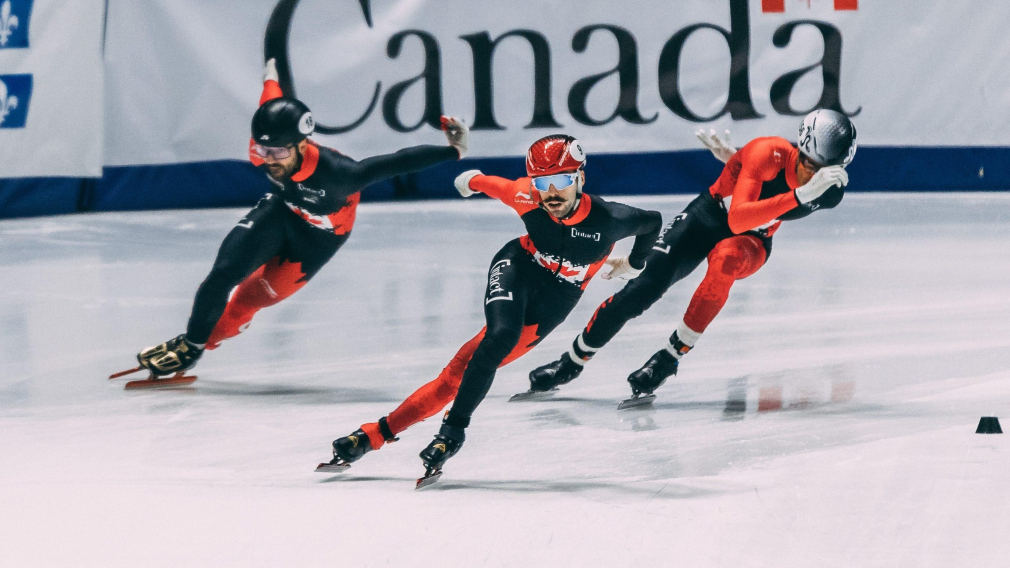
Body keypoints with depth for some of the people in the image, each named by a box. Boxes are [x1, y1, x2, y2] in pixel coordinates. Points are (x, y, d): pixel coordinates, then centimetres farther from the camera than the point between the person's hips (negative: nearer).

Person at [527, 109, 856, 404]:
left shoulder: (829, 193, -19)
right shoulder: (768, 153, -31)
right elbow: (736, 219, -42)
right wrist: (800, 194, -48)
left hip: (752, 243, 1)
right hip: (709, 217, -1)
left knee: (726, 259, -35)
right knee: (643, 290, -11)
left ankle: (670, 357, -25)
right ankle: (572, 361, 12)